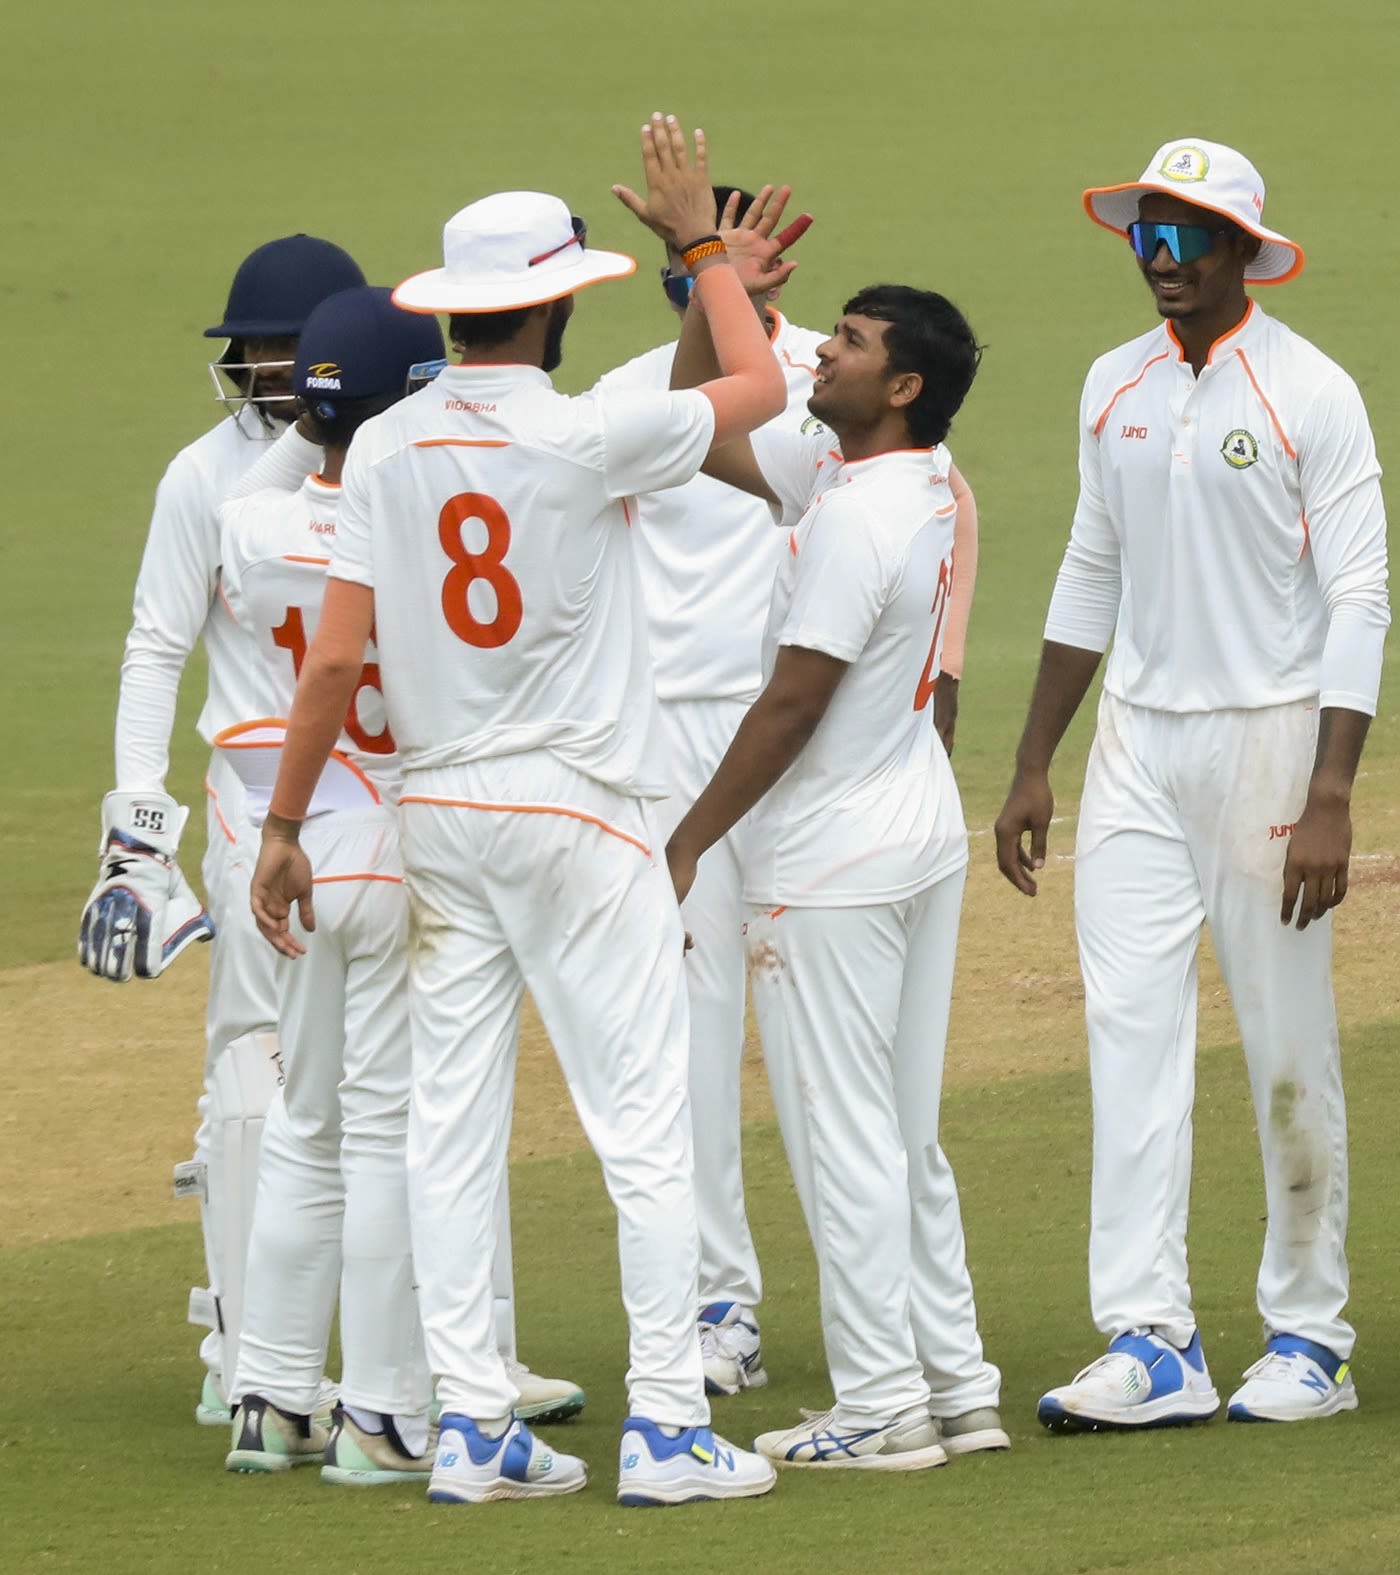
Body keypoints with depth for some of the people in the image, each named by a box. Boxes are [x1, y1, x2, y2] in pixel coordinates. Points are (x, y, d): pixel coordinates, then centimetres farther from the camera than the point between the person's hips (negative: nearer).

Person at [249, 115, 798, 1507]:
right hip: (578, 816, -5)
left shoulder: (384, 450, 0)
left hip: (438, 814, 5)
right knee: (643, 1118, -2)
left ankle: (472, 1427, 7)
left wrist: (283, 828, 4)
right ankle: (664, 1427, -4)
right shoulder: (583, 438, -13)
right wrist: (700, 238, 15)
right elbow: (758, 386, 3)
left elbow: (335, 659, -2)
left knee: (452, 1121, 7)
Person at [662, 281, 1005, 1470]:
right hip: (922, 838, 10)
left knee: (844, 1134, -3)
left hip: (833, 864, -10)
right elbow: (704, 437, 14)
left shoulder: (858, 516, -22)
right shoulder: (925, 479, 6)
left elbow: (792, 705, -21)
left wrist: (692, 841, -14)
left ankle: (882, 1404, 0)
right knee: (907, 1131, 15)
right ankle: (956, 1387, 19)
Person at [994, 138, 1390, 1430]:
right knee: (1131, 1032, -4)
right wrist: (1033, 769, 14)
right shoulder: (1115, 389, 10)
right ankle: (1150, 1344, -6)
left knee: (1289, 1047, 1)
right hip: (1136, 744, 5)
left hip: (1268, 737, -5)